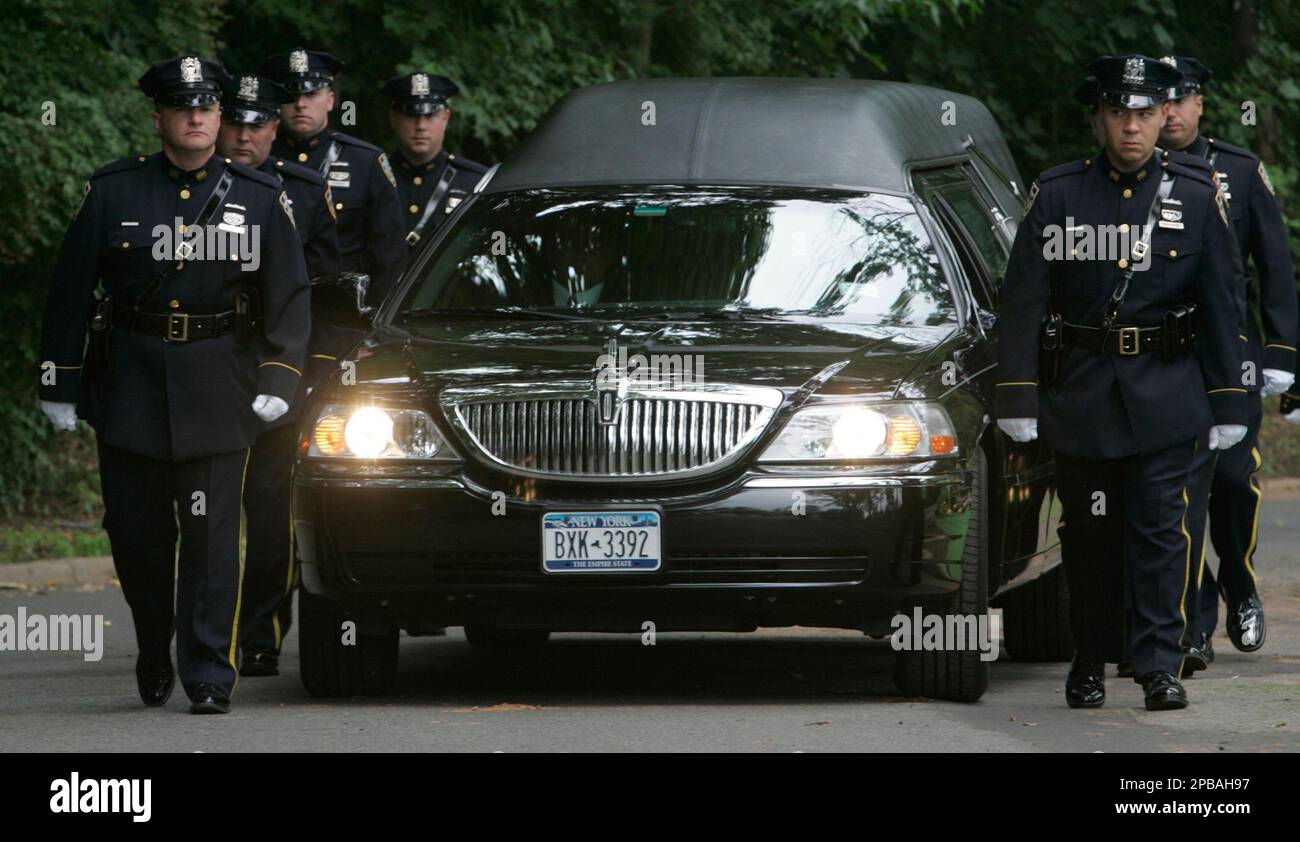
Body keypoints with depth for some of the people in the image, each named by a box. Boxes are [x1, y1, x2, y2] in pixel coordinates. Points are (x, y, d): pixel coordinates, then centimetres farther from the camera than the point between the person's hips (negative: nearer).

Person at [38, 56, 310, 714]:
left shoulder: (258, 198, 4)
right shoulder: (113, 192, 3)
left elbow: (288, 295, 6)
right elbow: (70, 291, 6)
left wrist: (277, 381, -5)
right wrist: (58, 385, 3)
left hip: (218, 388, -1)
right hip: (131, 382, 1)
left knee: (213, 534, -7)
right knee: (135, 534, 6)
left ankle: (209, 677, -6)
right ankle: (153, 661, 25)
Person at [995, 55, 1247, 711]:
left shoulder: (1197, 199, 3)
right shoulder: (1056, 196, 1)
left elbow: (1222, 307, 6)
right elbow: (1022, 302, 0)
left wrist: (1227, 405, 3)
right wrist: (1017, 398, -5)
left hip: (1165, 400, -1)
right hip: (1080, 397, 1)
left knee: (1159, 532, -6)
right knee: (1087, 535, 7)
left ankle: (1161, 668, -5)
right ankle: (1088, 664, 18)